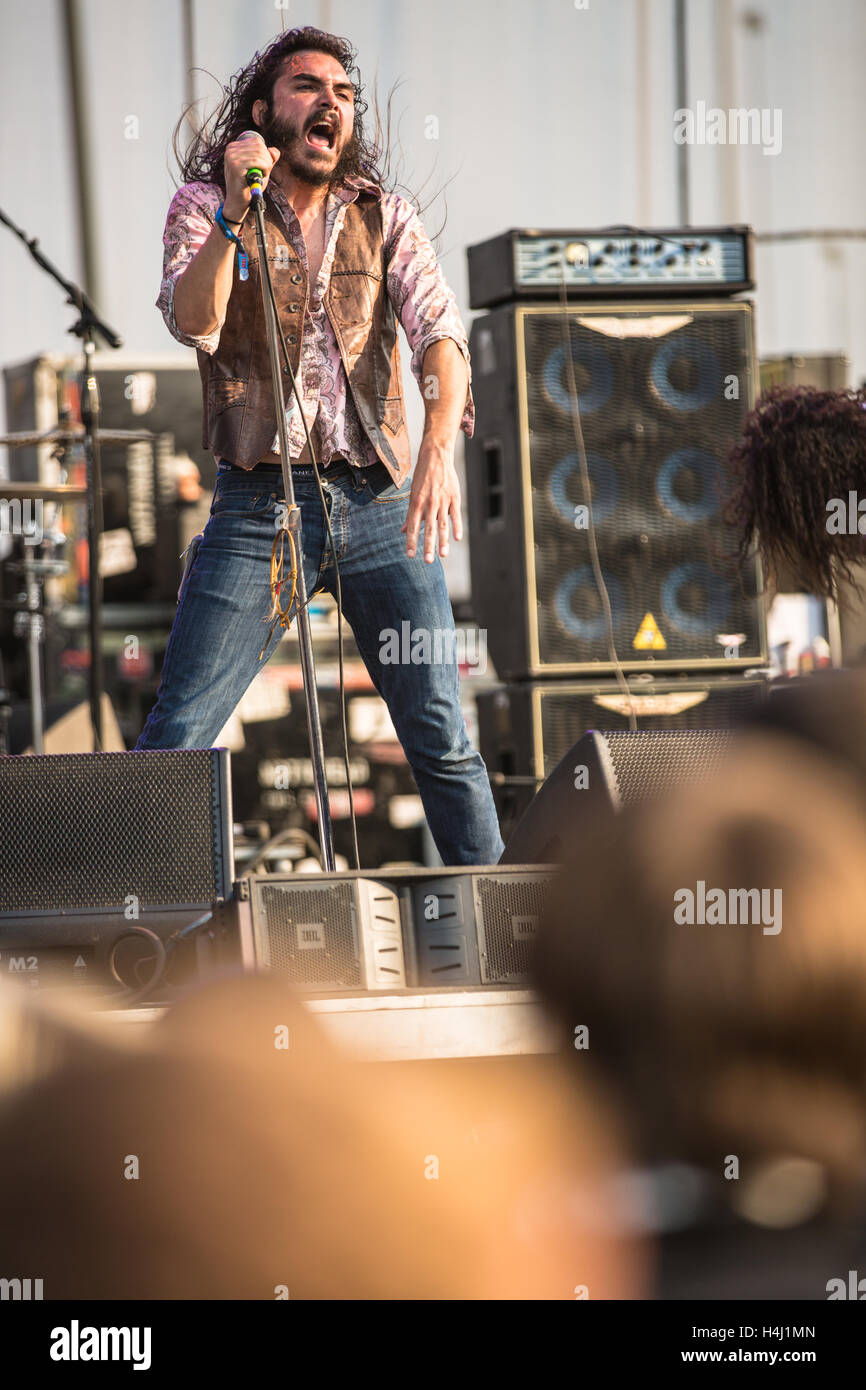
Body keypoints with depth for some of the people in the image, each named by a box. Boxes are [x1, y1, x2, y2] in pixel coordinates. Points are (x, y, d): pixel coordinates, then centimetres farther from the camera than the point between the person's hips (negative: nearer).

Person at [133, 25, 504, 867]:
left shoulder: (385, 220, 11)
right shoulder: (204, 207, 6)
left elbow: (439, 332, -5)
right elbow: (194, 324, -12)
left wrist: (440, 450, -23)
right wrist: (234, 211, -24)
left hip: (381, 504, 2)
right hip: (259, 503, -2)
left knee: (443, 738, 1)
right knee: (176, 738, -8)